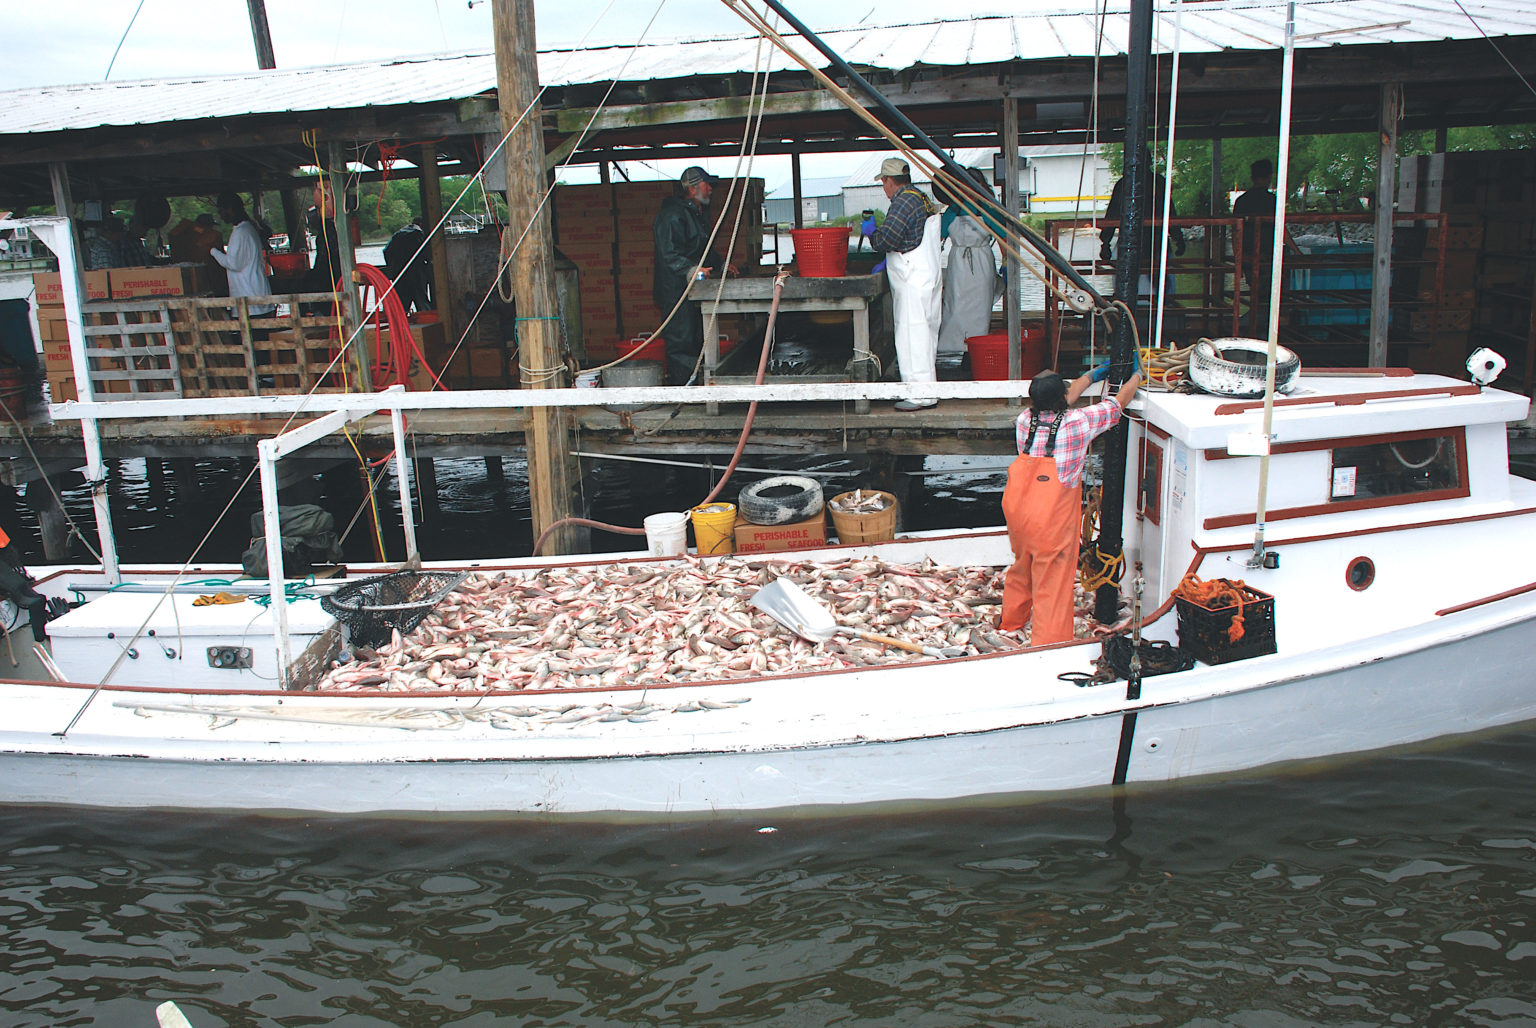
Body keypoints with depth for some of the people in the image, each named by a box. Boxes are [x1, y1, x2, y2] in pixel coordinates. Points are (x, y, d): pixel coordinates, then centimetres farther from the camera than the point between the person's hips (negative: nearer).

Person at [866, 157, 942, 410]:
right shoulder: (921, 198, 17)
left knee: (912, 334, -8)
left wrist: (870, 232, 1)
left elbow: (886, 239, -19)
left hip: (912, 282, -10)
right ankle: (926, 391, 21)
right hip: (927, 276, 10)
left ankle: (921, 396, -6)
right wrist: (887, 262, 21)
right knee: (924, 334, 13)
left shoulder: (904, 200, -14)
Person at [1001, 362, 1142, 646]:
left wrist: (1093, 374, 28)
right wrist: (1136, 375, 20)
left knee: (1022, 567, 27)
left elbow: (1053, 403, 18)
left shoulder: (1025, 420, -2)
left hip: (1016, 510, 6)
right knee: (1052, 583, 3)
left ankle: (1010, 622, 47)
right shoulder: (1077, 422, -15)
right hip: (1052, 521, -6)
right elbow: (1119, 402, 0)